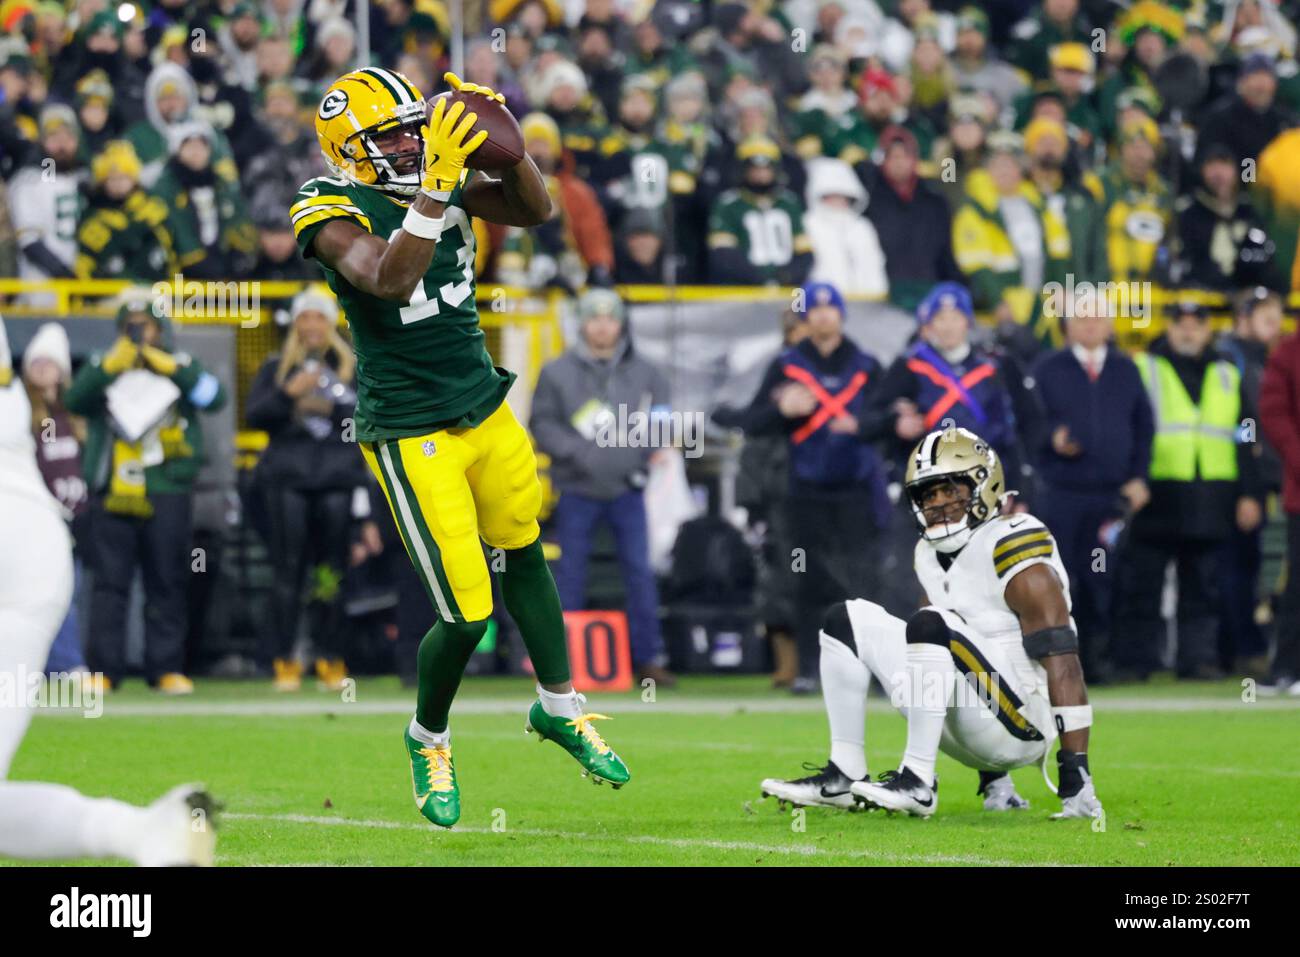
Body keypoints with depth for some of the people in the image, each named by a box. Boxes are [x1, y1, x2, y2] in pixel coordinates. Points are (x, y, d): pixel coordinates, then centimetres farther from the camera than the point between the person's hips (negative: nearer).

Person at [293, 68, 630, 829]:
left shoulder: (444, 182, 1)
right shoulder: (332, 209, -17)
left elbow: (535, 211, 2)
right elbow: (387, 280, -34)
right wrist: (436, 187, -40)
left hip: (486, 409, 6)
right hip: (413, 437, -6)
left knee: (527, 555, 21)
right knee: (466, 614, -5)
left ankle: (560, 708, 42)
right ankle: (430, 739, 23)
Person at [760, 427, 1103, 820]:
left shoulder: (1011, 549, -14)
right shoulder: (932, 555, 13)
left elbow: (1063, 665, -19)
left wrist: (1076, 772, -24)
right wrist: (989, 776, 20)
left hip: (1022, 724, -9)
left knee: (930, 625, -31)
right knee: (848, 622, 6)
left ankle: (918, 783, -28)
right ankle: (843, 775, -3)